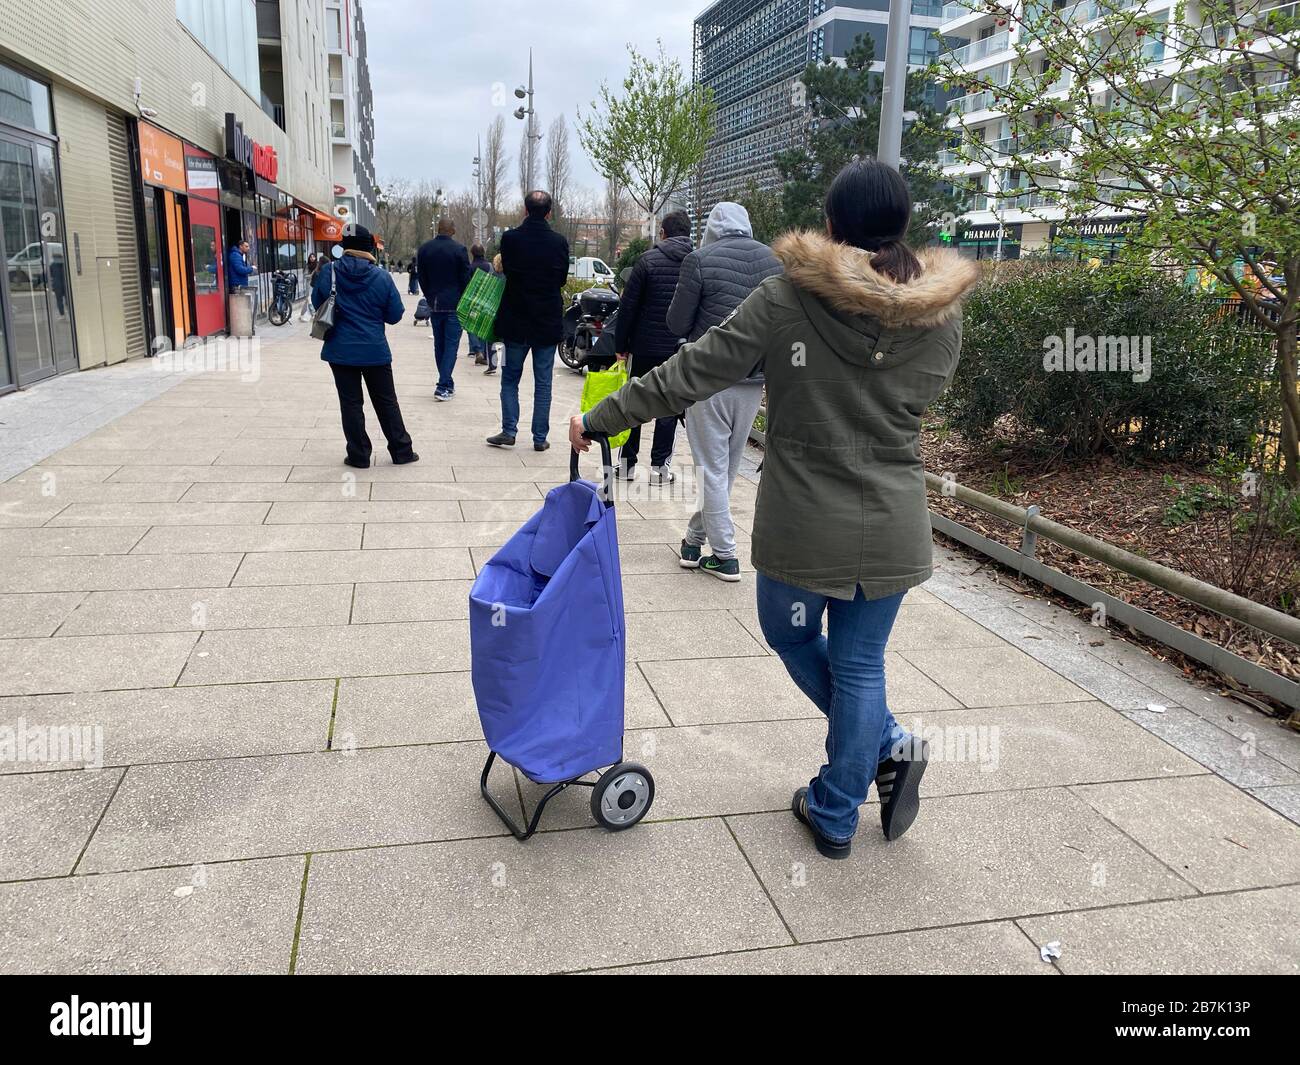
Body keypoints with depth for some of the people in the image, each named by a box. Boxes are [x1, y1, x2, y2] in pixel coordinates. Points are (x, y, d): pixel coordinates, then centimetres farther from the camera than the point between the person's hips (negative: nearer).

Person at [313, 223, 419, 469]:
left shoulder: (328, 272, -6)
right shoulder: (382, 277, -9)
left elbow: (317, 303, 8)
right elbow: (395, 315, -3)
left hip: (341, 350, 0)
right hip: (375, 350, 0)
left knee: (351, 403, 8)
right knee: (386, 402, 11)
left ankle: (359, 455, 11)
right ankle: (402, 451, 17)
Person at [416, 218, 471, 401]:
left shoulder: (424, 249, 4)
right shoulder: (459, 249, -10)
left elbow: (422, 278, 10)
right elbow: (466, 278, -7)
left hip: (434, 305, 5)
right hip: (454, 305, -5)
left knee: (439, 344, 14)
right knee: (451, 344, -2)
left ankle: (448, 384, 20)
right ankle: (443, 386, -10)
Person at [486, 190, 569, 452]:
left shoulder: (510, 238, -9)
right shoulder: (559, 242, -7)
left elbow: (506, 271, 4)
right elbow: (562, 279, 5)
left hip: (516, 321, -1)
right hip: (549, 322, 1)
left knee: (510, 378, 13)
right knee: (543, 383, 7)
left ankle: (509, 431, 8)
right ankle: (540, 437, 8)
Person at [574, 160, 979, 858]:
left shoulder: (790, 297, -12)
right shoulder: (942, 313, -2)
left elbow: (691, 374, -11)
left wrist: (598, 420, -1)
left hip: (804, 522, -3)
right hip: (894, 526, 3)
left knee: (791, 635, 24)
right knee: (860, 663, 16)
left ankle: (885, 745, 24)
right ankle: (835, 816, 25)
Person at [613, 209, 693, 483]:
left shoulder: (648, 260, -6)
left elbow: (628, 306, -7)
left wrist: (621, 345, 0)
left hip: (644, 347, -1)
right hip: (681, 351, 1)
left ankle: (627, 462, 17)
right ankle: (659, 467, 9)